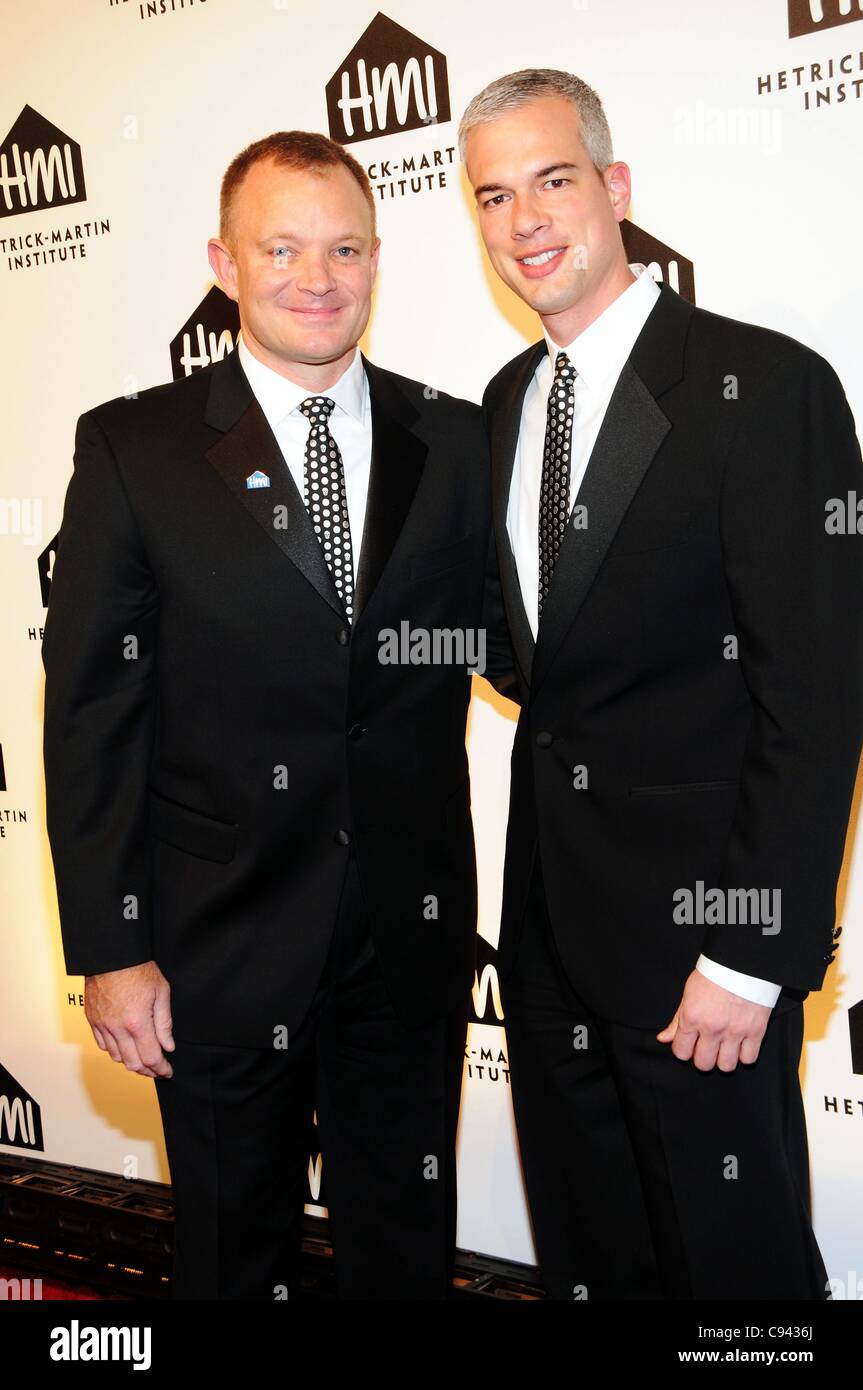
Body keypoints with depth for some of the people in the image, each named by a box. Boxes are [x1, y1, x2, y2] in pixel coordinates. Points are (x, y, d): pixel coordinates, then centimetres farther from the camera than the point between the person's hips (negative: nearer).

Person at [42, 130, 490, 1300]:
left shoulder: (457, 442, 2)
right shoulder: (135, 448, -6)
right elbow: (91, 713, -6)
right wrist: (110, 946, -9)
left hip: (414, 933, 3)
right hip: (223, 942, -2)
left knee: (408, 1246, 20)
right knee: (236, 1253, 18)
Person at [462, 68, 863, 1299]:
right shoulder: (509, 400, 9)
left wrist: (751, 956, -18)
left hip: (699, 921, -6)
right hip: (547, 918, 7)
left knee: (733, 1254, 11)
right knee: (585, 1249, 21)